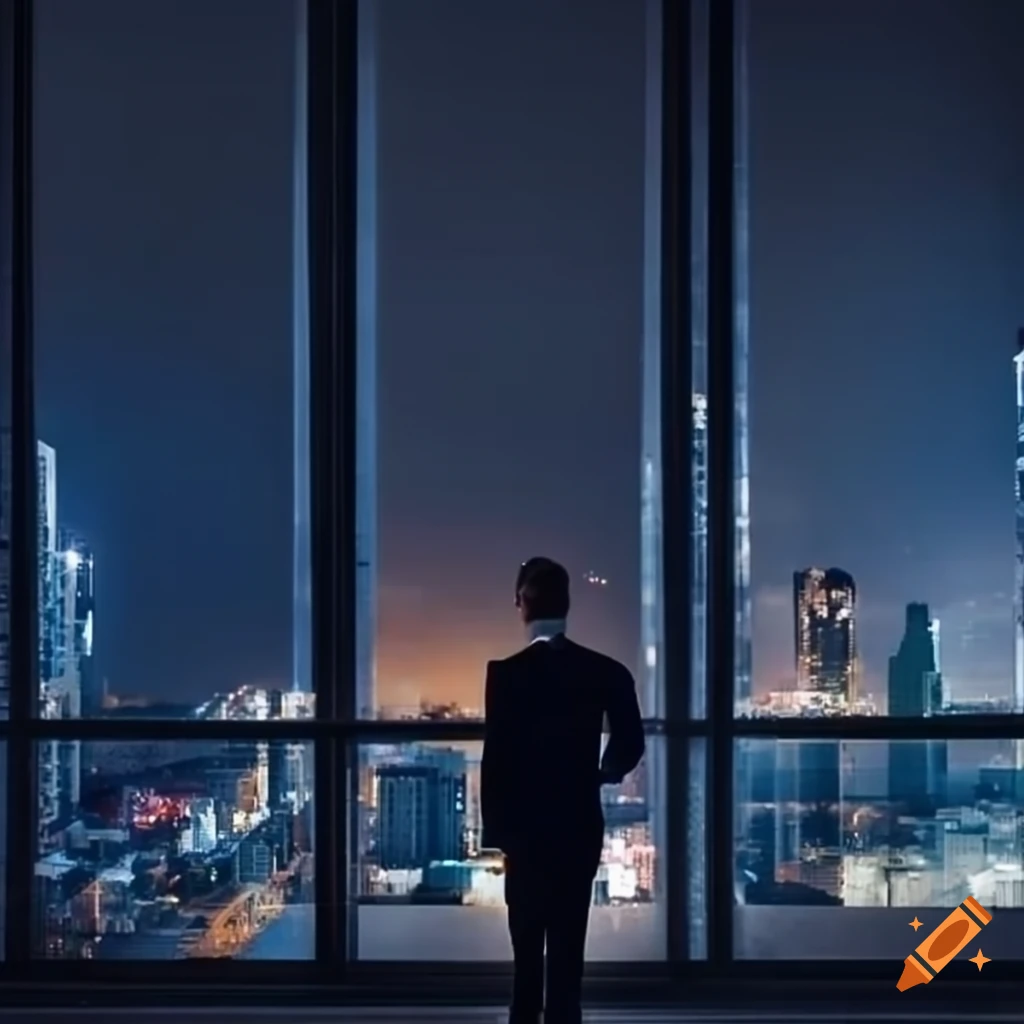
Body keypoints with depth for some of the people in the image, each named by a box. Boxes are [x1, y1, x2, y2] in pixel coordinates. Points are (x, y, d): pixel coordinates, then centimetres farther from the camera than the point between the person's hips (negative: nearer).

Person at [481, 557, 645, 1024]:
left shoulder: (506, 673, -12)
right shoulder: (605, 672, -3)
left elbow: (495, 757, -13)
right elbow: (630, 743, 2)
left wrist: (495, 828, -3)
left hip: (526, 828, -2)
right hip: (580, 827, 2)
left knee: (528, 949, 9)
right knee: (567, 947, 9)